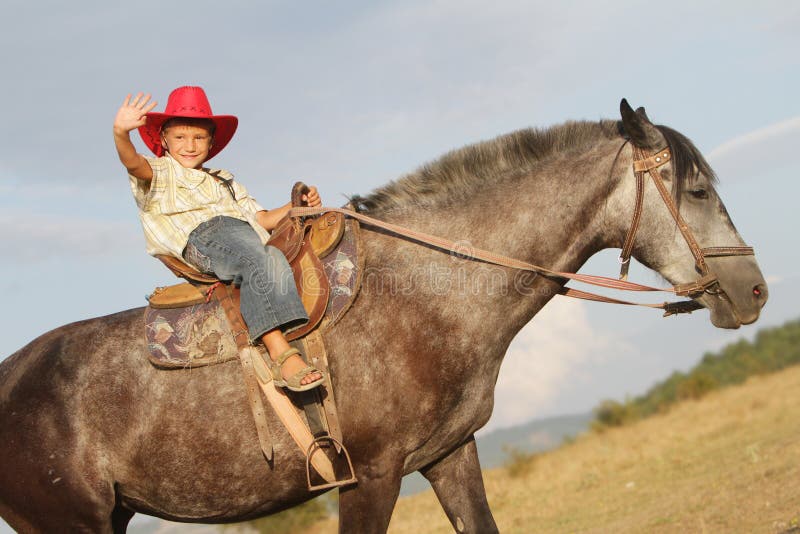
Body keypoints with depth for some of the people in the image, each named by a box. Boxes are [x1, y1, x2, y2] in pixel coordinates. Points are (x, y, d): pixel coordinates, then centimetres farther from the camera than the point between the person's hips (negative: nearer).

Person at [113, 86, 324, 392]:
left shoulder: (225, 182, 40)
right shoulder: (160, 174, 21)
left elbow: (262, 219, 30)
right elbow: (134, 163, -4)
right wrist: (121, 134, -26)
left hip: (248, 234, 6)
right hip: (201, 234, -5)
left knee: (276, 261, -31)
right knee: (259, 261, -36)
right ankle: (280, 354, -48)